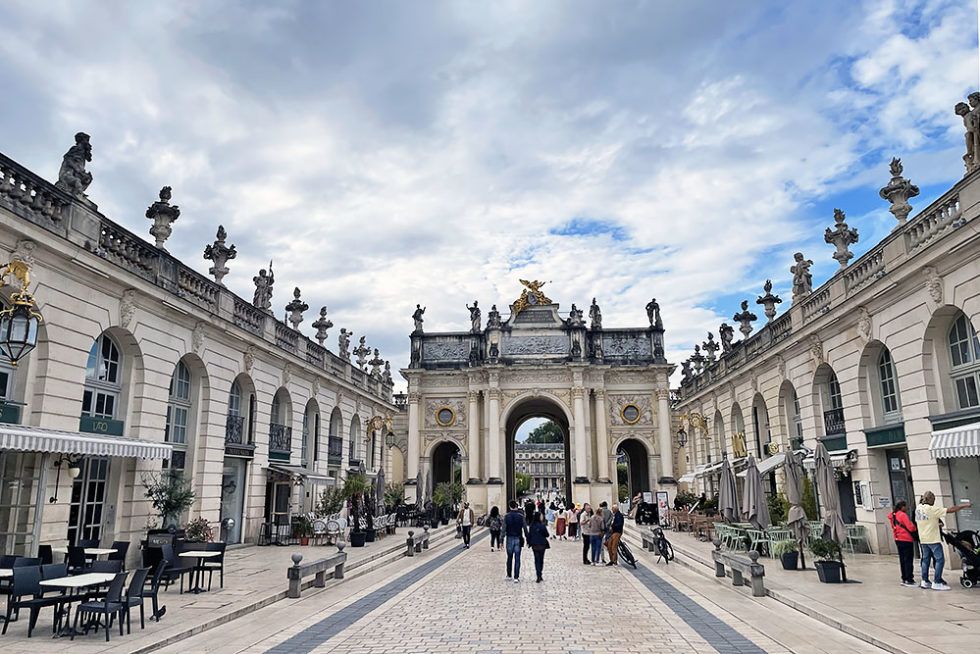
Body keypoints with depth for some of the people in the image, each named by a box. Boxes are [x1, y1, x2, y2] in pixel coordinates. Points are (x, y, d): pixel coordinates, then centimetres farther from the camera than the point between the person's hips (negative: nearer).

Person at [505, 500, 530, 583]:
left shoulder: (506, 516, -6)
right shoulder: (521, 516, -6)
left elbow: (504, 529, -7)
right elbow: (525, 528, -4)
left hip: (509, 539, 1)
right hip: (518, 539, -1)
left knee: (509, 558, 16)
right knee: (517, 559, 3)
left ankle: (509, 575, 25)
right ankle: (516, 577, 1)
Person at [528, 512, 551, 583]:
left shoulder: (532, 525, -3)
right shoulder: (542, 525, -16)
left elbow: (529, 534, 2)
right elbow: (546, 535, -10)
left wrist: (529, 542, 13)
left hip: (534, 545, 3)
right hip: (541, 545, -3)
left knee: (537, 560, 7)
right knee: (541, 560, 11)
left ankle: (539, 576, -1)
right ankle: (540, 576, 15)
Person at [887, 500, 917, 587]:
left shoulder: (893, 515, 10)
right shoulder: (903, 515, -17)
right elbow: (911, 527, -20)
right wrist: (915, 527, -1)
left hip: (898, 540, 8)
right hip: (906, 540, -8)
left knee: (902, 560, 14)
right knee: (908, 561, -3)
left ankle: (904, 579, 20)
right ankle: (909, 581, -2)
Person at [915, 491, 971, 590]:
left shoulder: (918, 508, 5)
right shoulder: (932, 509, -16)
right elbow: (950, 510, -13)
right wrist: (964, 506, -1)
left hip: (923, 539, 8)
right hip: (933, 539, -8)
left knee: (925, 559, 13)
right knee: (940, 559, -1)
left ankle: (924, 581, 15)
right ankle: (936, 582, -2)